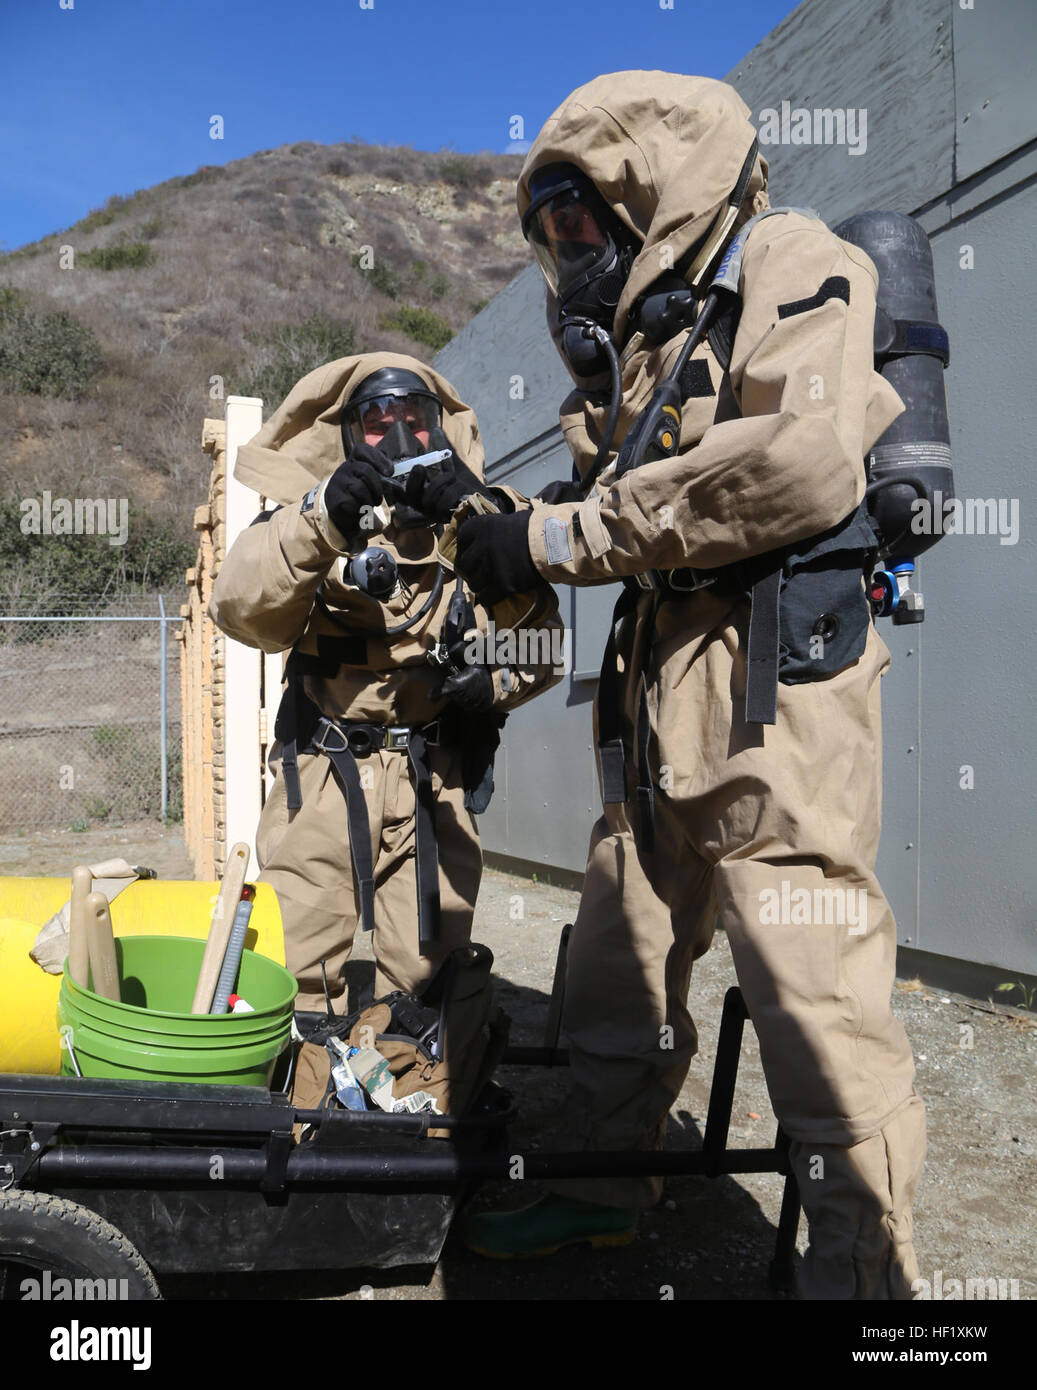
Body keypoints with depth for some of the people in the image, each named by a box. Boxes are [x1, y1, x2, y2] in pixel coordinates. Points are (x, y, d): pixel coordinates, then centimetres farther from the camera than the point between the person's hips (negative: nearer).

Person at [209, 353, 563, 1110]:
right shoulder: (310, 510, 7)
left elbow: (541, 639, 9)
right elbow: (242, 608, -11)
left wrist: (495, 679, -11)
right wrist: (321, 519, -25)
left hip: (437, 783, 1)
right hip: (323, 776, -1)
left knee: (421, 978, 7)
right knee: (304, 976, -2)